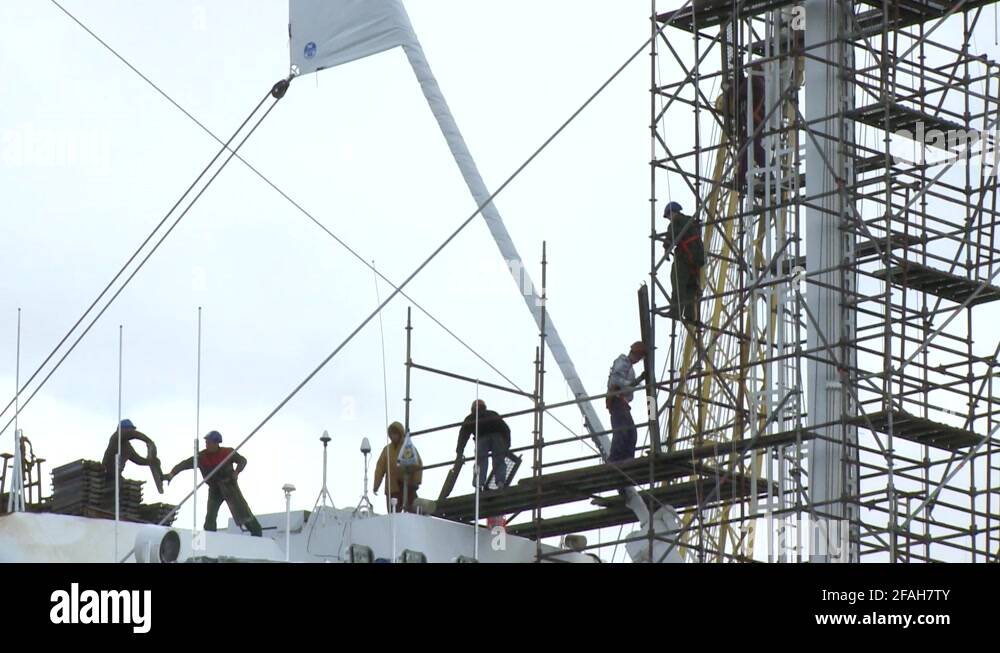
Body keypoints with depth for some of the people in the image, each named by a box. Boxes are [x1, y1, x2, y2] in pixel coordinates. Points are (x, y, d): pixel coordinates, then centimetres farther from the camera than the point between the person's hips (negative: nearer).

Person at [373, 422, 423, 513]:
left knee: (411, 512, -2)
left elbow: (418, 465, -3)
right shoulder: (387, 449, 12)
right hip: (392, 488, 2)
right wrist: (376, 484, -2)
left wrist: (416, 481, -14)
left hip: (408, 487, -2)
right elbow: (380, 467, 7)